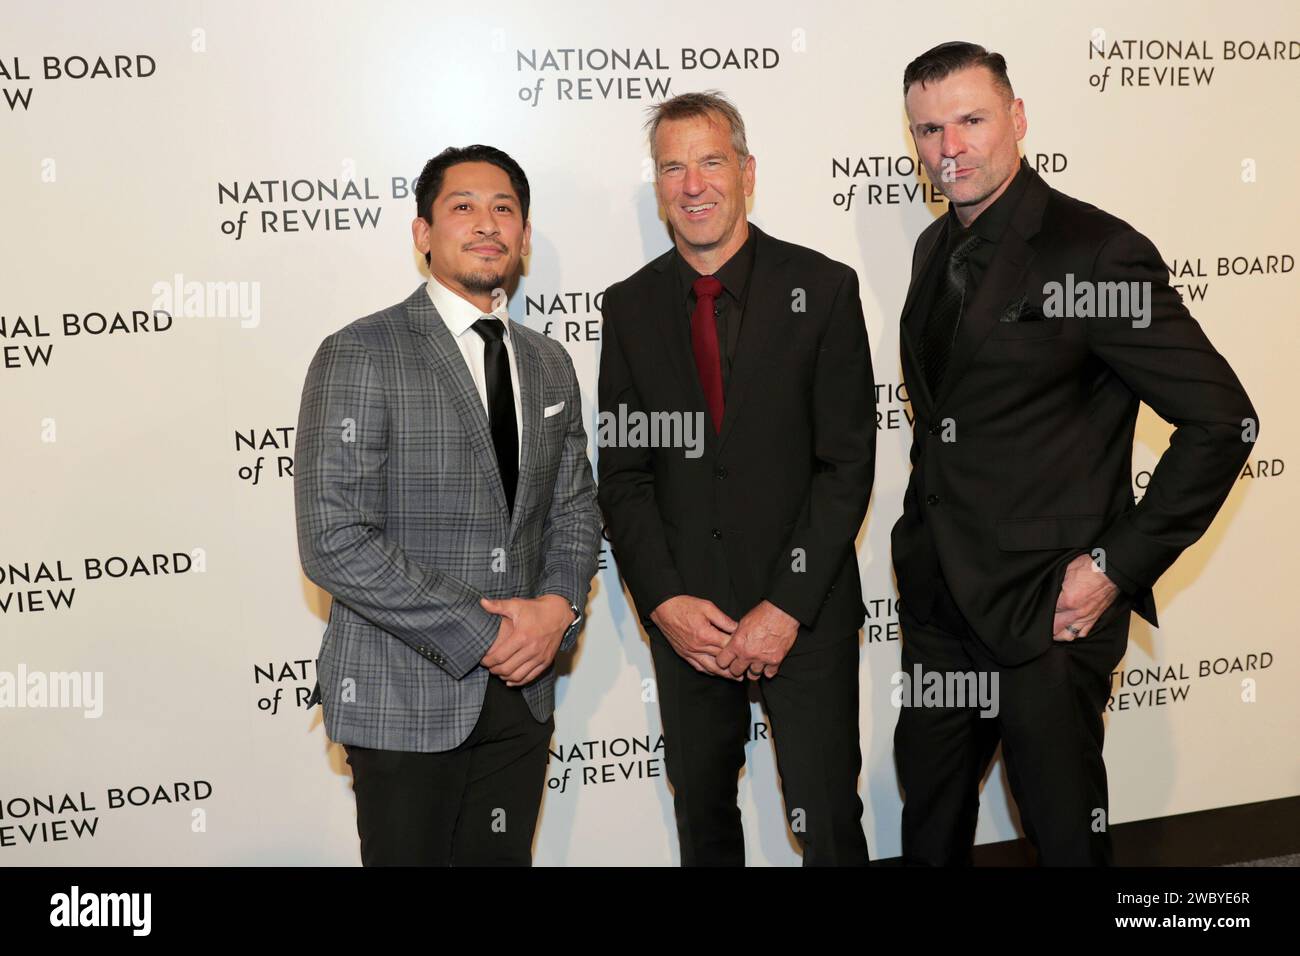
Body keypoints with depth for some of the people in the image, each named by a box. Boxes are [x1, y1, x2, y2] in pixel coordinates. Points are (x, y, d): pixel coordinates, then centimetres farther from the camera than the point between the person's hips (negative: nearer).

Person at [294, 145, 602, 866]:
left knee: (504, 857, 15)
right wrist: (482, 636, -17)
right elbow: (335, 542, -18)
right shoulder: (361, 355, -11)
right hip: (404, 699, -5)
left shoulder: (547, 364, 10)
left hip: (520, 694, 6)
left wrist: (558, 606, -7)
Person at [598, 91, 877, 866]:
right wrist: (666, 602, -9)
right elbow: (622, 474, 3)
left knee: (827, 823, 5)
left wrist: (787, 607, -14)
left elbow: (847, 462, -9)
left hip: (805, 608, -3)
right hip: (685, 615, 3)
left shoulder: (822, 289, -6)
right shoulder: (630, 307, 3)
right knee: (702, 814, 17)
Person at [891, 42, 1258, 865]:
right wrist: (924, 536, 9)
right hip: (940, 599, 7)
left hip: (1047, 611, -7)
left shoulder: (1095, 251, -16)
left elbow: (1223, 420, -16)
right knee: (930, 823, 19)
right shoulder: (936, 249, 9)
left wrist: (1117, 567, -17)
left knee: (1065, 830, 10)